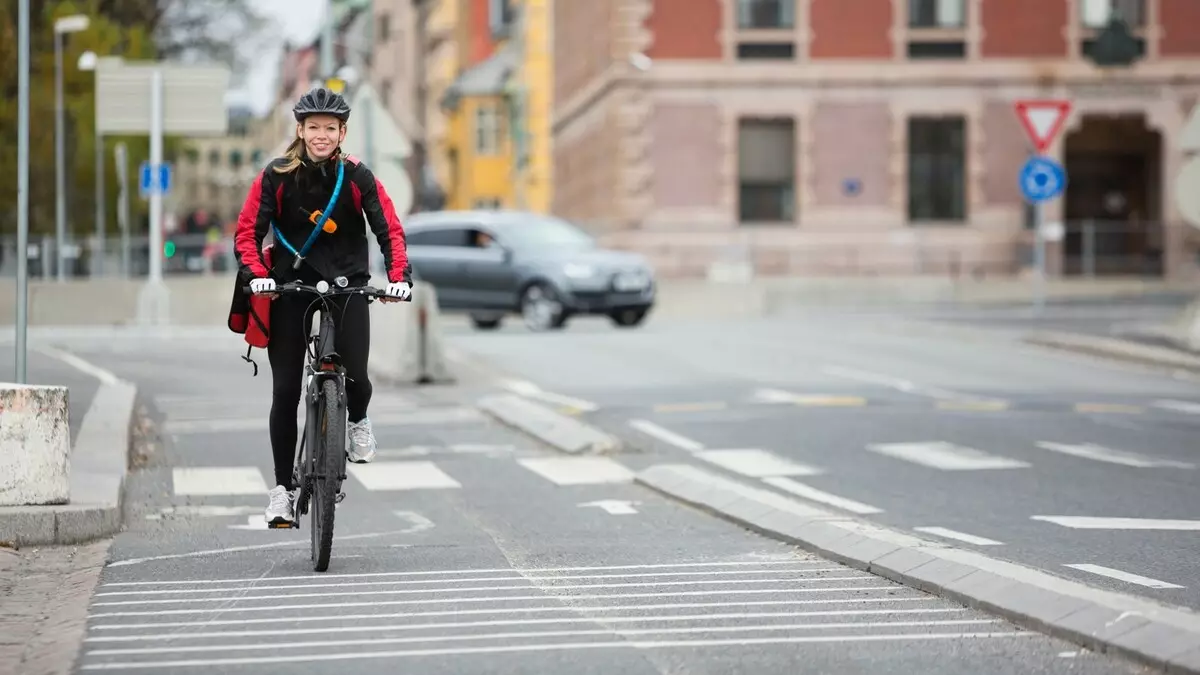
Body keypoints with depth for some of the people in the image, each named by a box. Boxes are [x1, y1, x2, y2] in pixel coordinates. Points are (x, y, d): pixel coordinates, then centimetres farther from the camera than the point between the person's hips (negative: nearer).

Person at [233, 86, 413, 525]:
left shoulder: (357, 177, -6)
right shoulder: (276, 177, -8)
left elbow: (389, 230, -6)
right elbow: (247, 232, -6)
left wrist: (399, 276, -21)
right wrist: (257, 275, -23)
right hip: (291, 285, 0)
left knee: (356, 377, -17)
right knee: (285, 391, -3)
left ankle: (358, 421, 20)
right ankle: (283, 486, 9)